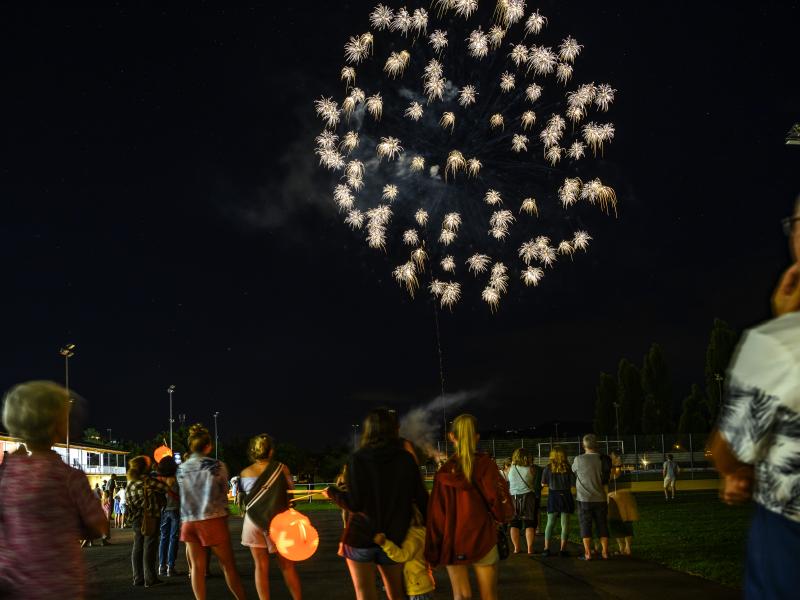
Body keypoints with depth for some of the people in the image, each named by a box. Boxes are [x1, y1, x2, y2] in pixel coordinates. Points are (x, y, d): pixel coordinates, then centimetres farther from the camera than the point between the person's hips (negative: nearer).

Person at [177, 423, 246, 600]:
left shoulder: (181, 469, 5)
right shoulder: (217, 466, -5)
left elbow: (184, 496, 12)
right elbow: (223, 493, 5)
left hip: (189, 521, 3)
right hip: (213, 520, -3)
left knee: (197, 567, 8)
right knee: (228, 565, 6)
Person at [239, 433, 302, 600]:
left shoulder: (245, 473, -1)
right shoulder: (282, 469, -5)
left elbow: (243, 499, 4)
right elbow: (289, 494, -1)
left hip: (253, 522, 1)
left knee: (261, 567, 7)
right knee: (287, 566, 10)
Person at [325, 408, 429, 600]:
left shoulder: (358, 459, -9)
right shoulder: (406, 459, -3)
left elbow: (354, 503, -14)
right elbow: (421, 498, -4)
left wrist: (332, 492, 5)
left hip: (360, 536, -3)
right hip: (394, 538, 3)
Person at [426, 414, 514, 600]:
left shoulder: (444, 472, -6)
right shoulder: (487, 465, -8)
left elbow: (437, 515, -6)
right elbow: (503, 508, -9)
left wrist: (432, 553, 0)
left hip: (453, 543, 1)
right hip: (483, 540, 0)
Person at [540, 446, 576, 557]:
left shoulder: (548, 468, -6)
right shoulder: (567, 468, -8)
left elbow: (543, 483, -1)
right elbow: (574, 483, -6)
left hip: (553, 496, 1)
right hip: (565, 496, 0)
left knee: (550, 523, 9)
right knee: (565, 524, 5)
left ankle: (546, 548, 5)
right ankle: (563, 549, 5)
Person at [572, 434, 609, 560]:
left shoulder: (579, 459, -9)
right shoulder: (602, 459, -2)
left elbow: (573, 471, 8)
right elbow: (606, 478, 8)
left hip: (584, 499, -2)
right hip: (600, 498, 3)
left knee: (585, 526, 3)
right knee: (602, 526, 10)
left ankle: (587, 553, 2)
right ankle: (605, 552, 13)